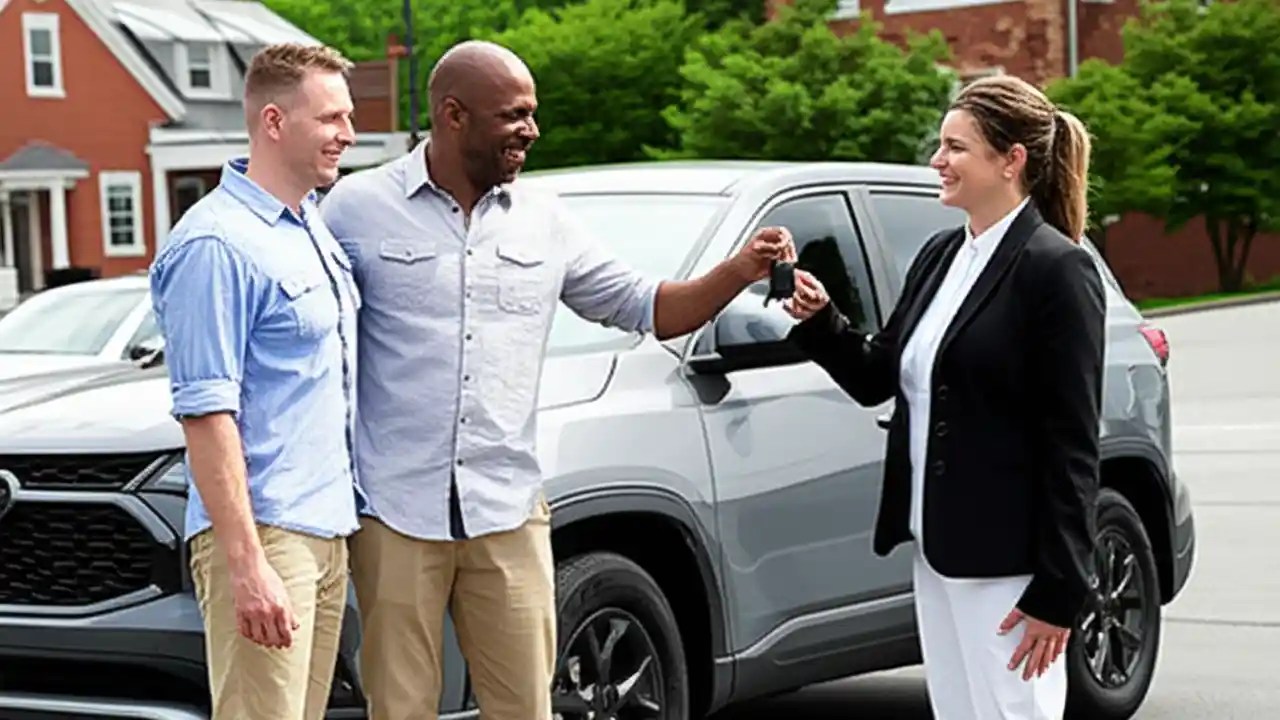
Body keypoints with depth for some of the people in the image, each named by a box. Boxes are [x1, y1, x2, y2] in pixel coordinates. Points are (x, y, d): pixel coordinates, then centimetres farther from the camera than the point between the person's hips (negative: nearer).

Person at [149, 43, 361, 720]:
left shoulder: (314, 225, 13)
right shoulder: (218, 244, -15)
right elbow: (206, 412, -20)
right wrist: (246, 563, -23)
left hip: (327, 529, 9)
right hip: (263, 534, -9)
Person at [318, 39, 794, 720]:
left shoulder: (543, 220, 11)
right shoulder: (359, 206, -2)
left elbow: (644, 308, 15)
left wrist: (741, 270, -1)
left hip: (508, 513, 4)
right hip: (394, 510, -3)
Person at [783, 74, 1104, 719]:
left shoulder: (1055, 268, -13)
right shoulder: (940, 256, 12)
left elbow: (1072, 443, -15)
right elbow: (876, 379, 16)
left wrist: (1057, 593, -17)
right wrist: (820, 322, -4)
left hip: (1007, 562, -8)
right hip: (935, 546, 8)